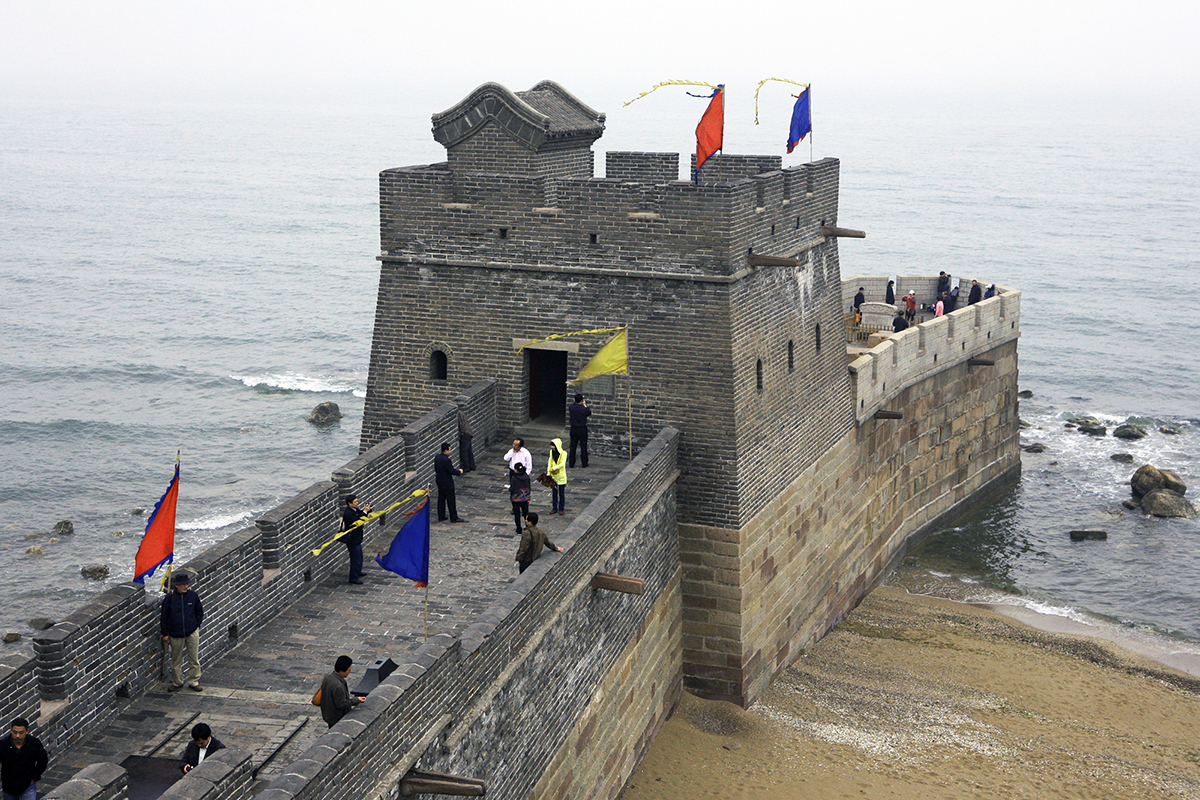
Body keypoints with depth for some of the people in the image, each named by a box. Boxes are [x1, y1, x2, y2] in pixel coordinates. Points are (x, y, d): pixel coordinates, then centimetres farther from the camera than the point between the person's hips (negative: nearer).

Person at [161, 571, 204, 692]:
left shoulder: (193, 596, -4)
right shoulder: (169, 598, -8)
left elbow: (199, 612, 12)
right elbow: (163, 616, 0)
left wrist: (196, 625, 7)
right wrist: (165, 633, 0)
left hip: (192, 632, 1)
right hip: (175, 634, -1)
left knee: (194, 659, 4)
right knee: (176, 660, 10)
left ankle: (193, 682, 17)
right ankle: (177, 683, 26)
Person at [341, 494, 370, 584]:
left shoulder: (355, 510, 2)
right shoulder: (348, 513, -27)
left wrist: (367, 510, -8)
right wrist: (364, 512, -28)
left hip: (356, 538, 10)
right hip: (352, 540, -10)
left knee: (359, 556, 26)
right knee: (356, 558, -2)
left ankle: (358, 572, 45)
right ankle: (354, 578, 9)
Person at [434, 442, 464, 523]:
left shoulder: (437, 457, 1)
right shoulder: (446, 460, -26)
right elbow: (452, 471, -21)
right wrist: (459, 472, -4)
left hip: (439, 481, 8)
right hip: (447, 482, -8)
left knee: (441, 499, 15)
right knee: (451, 500, 2)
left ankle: (441, 517, 22)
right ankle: (454, 518, 10)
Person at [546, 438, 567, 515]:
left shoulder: (563, 453, -14)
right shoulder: (551, 452, 3)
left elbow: (562, 464, -22)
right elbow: (549, 463, 6)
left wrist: (554, 469, -18)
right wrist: (548, 473, 1)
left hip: (561, 477, -5)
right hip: (553, 476, 5)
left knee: (561, 493, 4)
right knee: (554, 493, 11)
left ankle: (561, 509, 15)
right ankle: (554, 508, 21)